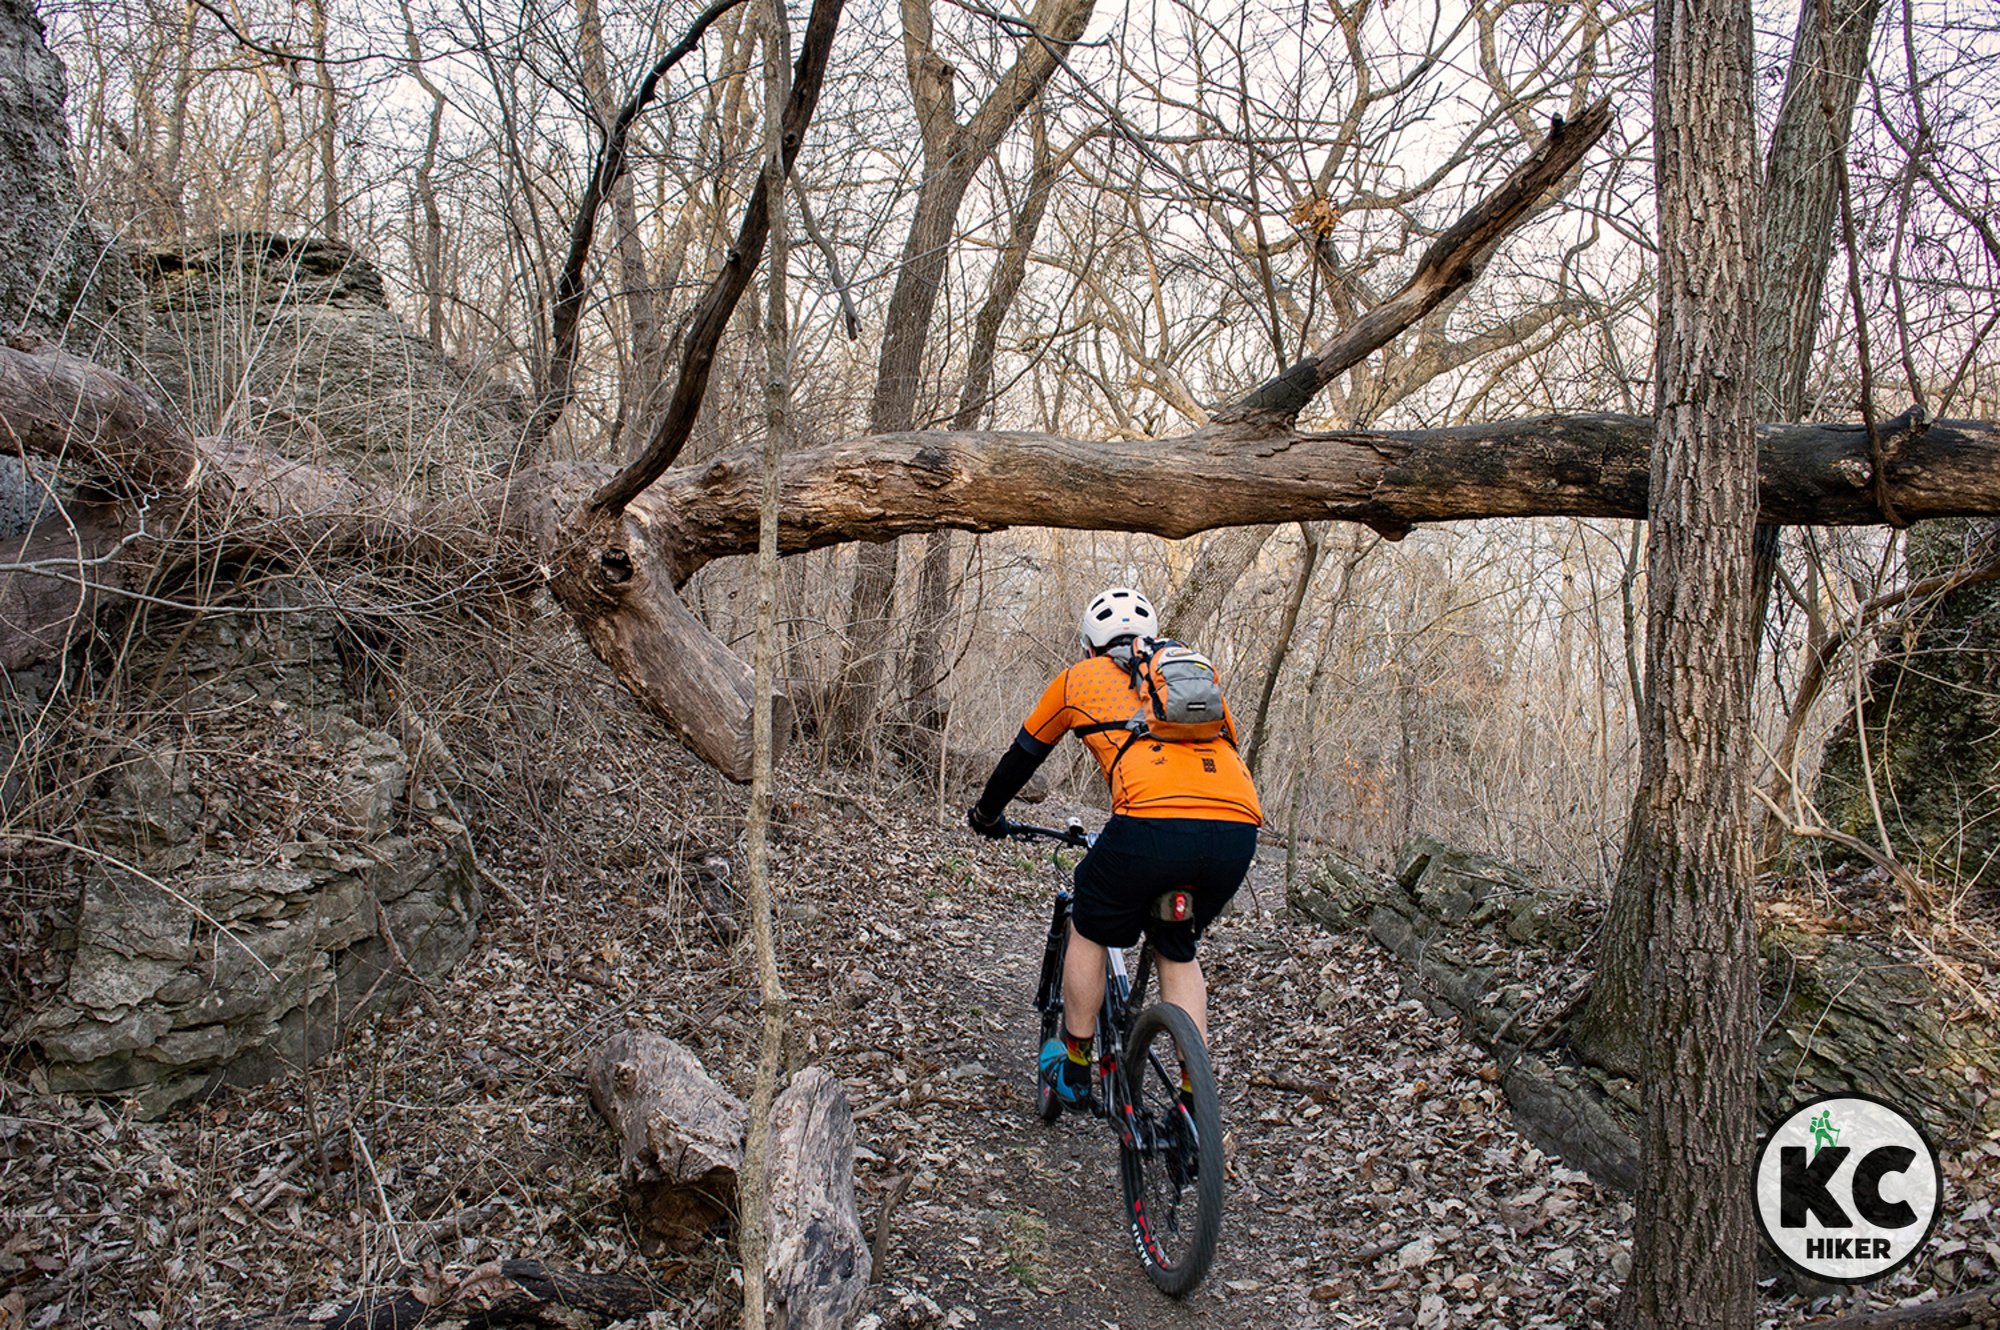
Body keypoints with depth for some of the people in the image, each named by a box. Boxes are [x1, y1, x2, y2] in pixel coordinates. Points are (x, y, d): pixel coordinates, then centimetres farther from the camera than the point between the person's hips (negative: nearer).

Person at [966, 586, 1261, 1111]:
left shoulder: (1080, 679, 22)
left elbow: (1022, 756, 32)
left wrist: (986, 813, 51)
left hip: (1152, 825, -4)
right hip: (1239, 831, 4)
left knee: (1088, 933, 23)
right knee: (1178, 950, 27)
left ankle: (1073, 1071, 32)